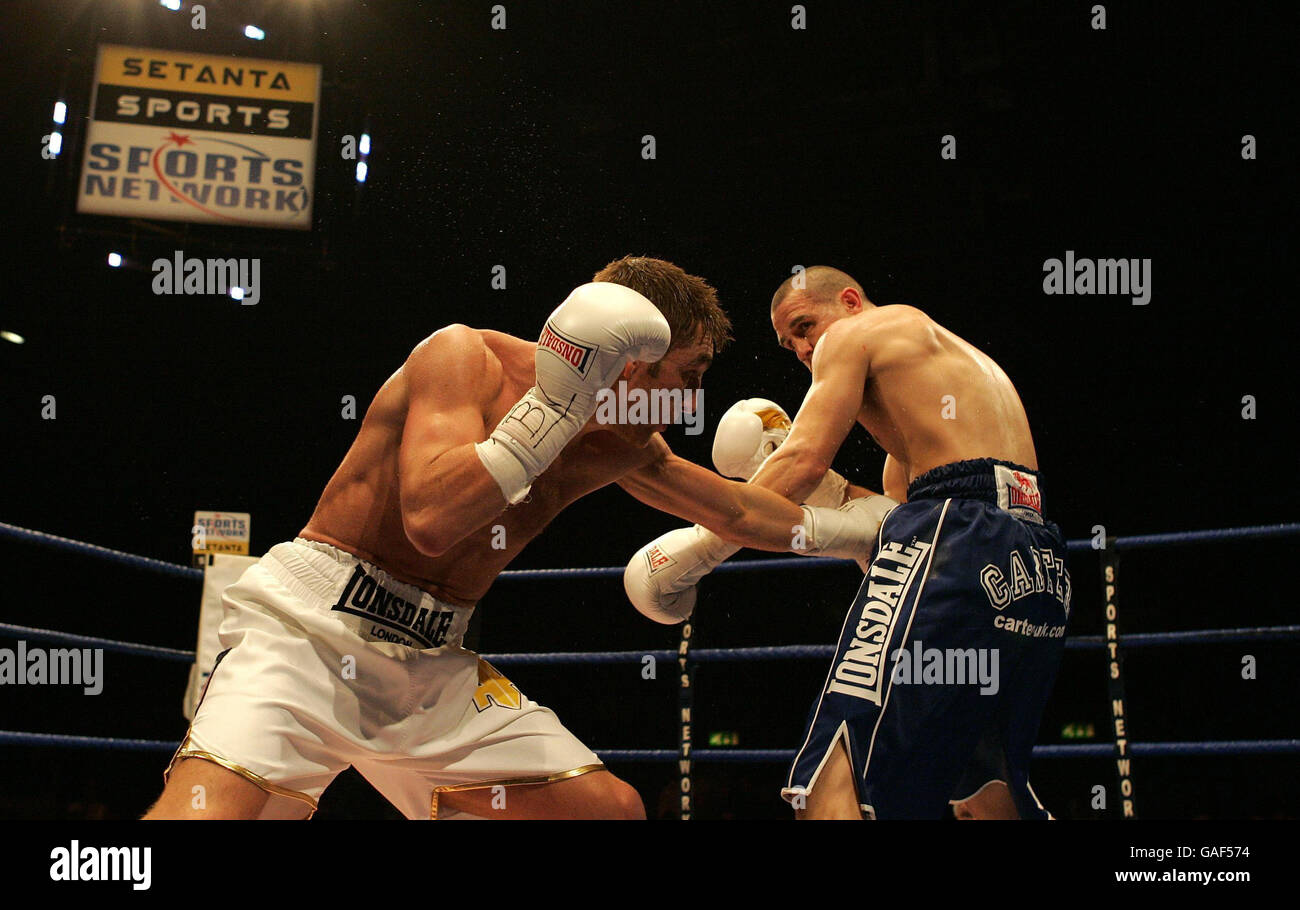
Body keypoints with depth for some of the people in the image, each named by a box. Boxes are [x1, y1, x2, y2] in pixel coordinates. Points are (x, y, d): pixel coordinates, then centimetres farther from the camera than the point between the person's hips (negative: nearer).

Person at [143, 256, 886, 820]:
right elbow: (432, 519, -27)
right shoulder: (465, 357, -12)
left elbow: (737, 511, 24)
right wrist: (559, 402, -25)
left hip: (432, 662, 7)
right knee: (203, 810, -30)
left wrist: (856, 529, 29)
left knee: (612, 808, -1)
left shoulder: (620, 448, 9)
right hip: (311, 625, -7)